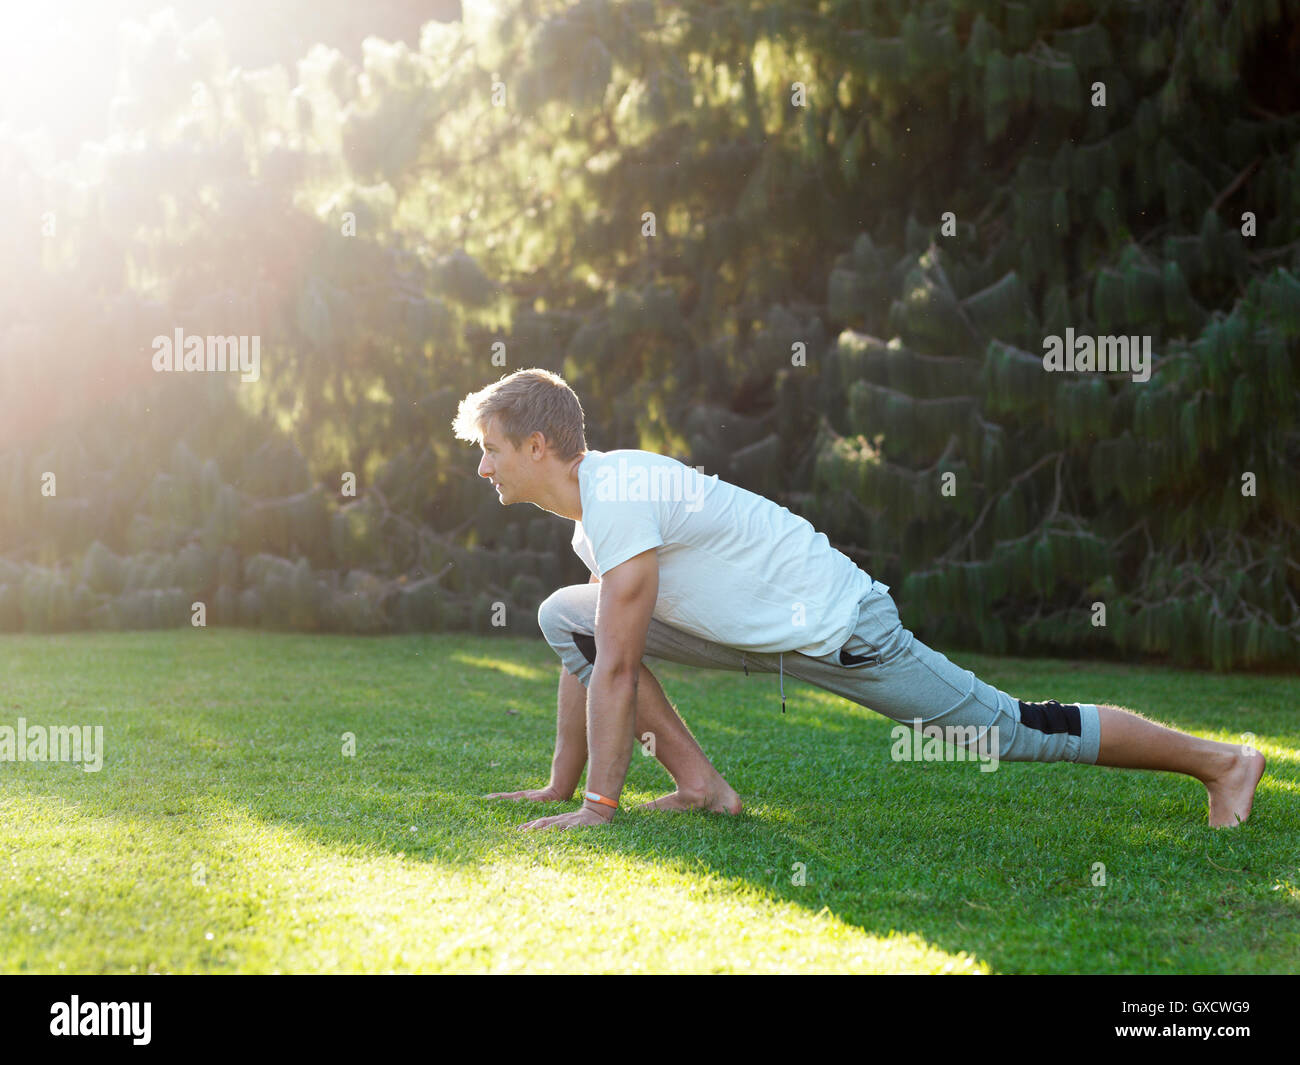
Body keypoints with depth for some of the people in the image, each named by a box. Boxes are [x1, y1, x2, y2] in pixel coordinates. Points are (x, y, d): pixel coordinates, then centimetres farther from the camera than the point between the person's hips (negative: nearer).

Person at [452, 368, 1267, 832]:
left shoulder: (619, 497, -24)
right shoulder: (590, 503, 8)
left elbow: (617, 667, -25)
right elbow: (590, 659, 17)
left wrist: (598, 806, -20)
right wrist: (558, 786, 19)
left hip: (836, 629, -9)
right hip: (756, 634, 9)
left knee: (1013, 733, -2)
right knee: (564, 614, 3)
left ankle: (1220, 761, 12)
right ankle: (701, 785, 4)